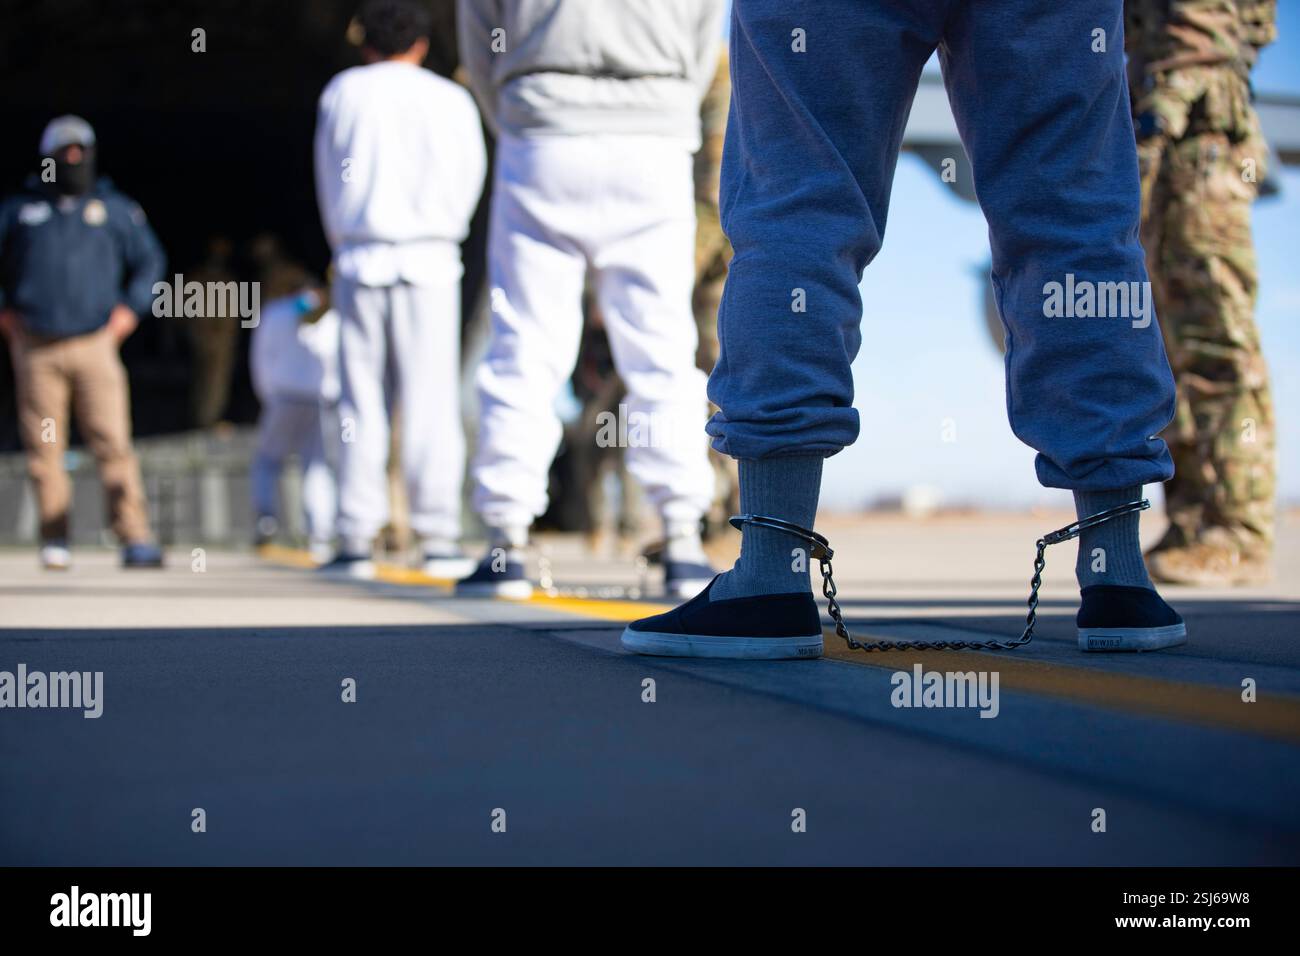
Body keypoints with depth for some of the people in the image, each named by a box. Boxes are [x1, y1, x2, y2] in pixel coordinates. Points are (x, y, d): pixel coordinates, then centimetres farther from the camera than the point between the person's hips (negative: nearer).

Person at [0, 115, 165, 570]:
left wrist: (130, 307, 7)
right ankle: (54, 540, 9)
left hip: (95, 344, -1)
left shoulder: (115, 208, 12)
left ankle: (135, 537, -15)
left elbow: (150, 260, 20)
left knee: (113, 443, -11)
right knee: (43, 449, 1)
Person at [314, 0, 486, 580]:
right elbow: (469, 181, 8)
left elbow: (327, 180, 13)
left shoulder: (341, 93, 8)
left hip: (359, 260, 1)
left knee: (360, 403, 2)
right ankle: (437, 537, -6)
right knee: (431, 402, -2)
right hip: (429, 260, -1)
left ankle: (356, 538, -2)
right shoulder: (451, 99, 6)